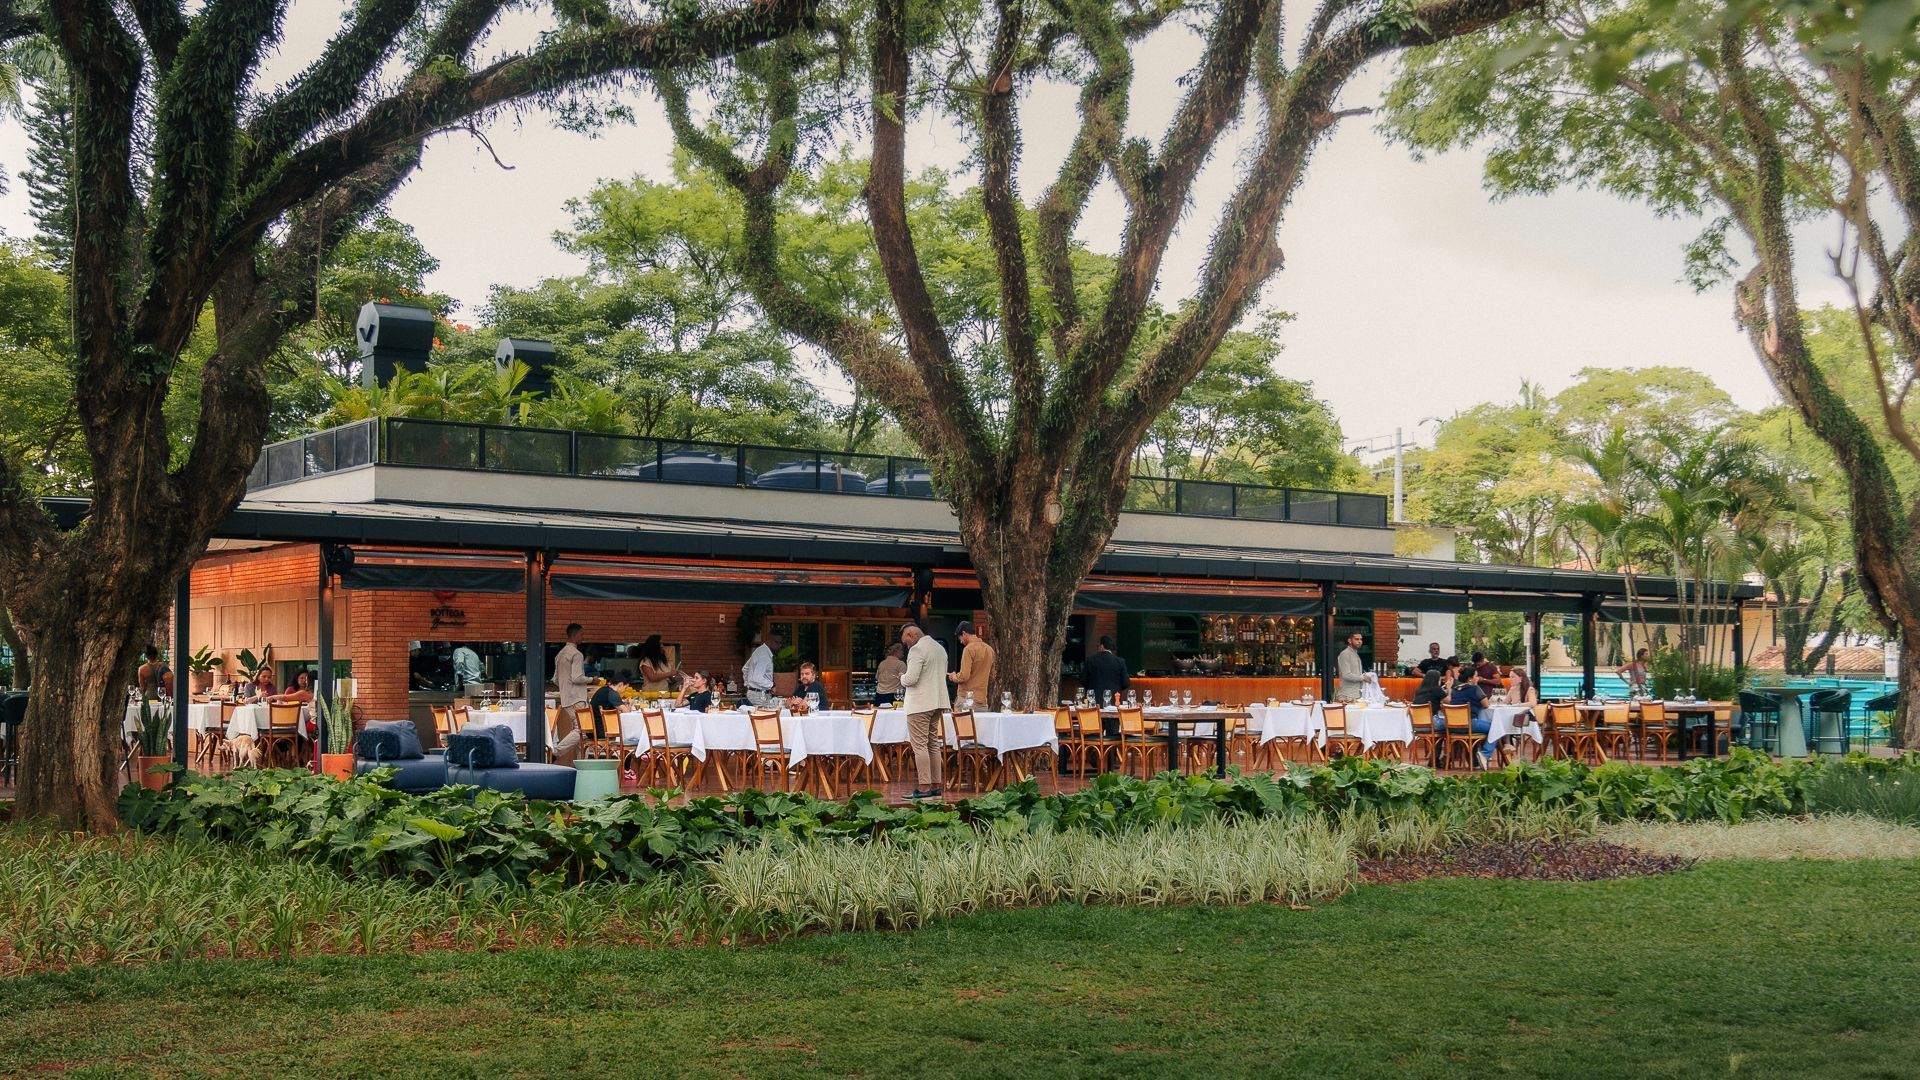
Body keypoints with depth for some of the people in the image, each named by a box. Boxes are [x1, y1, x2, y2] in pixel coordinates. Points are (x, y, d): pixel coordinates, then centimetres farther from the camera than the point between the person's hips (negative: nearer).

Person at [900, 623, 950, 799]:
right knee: (933, 744, 13)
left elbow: (911, 678, -22)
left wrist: (902, 679, 0)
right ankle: (935, 785, 15)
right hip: (938, 702, 9)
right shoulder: (939, 648, 16)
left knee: (920, 746, -6)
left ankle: (924, 787, -8)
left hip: (920, 705, -9)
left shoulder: (916, 650, -14)